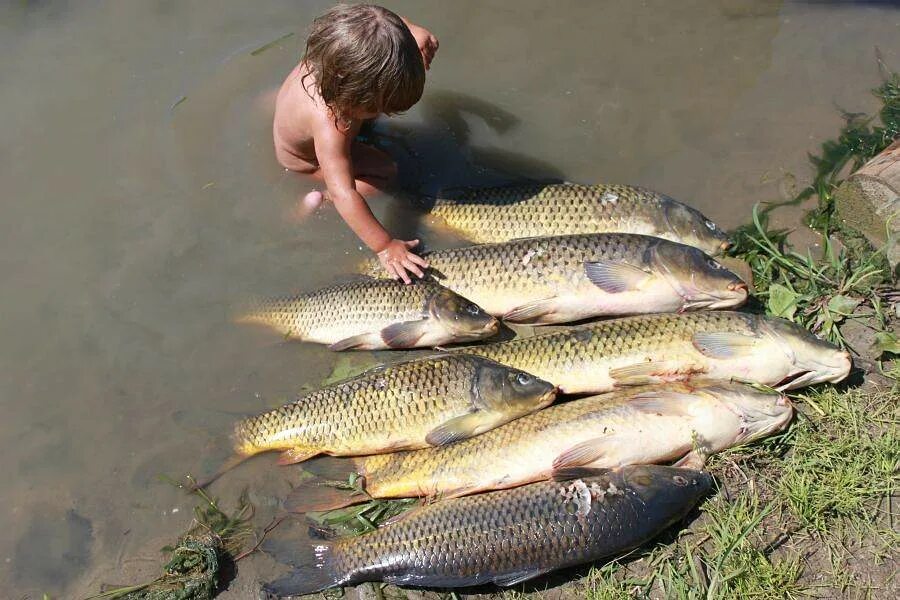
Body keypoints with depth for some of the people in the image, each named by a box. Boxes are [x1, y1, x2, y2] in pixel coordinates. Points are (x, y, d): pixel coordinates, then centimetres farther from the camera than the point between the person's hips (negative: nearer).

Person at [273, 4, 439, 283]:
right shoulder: (329, 127, -51)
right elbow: (344, 194, -51)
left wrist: (417, 34, -25)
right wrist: (385, 247, -49)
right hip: (303, 158, -6)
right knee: (385, 172, -16)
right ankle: (320, 199, -5)